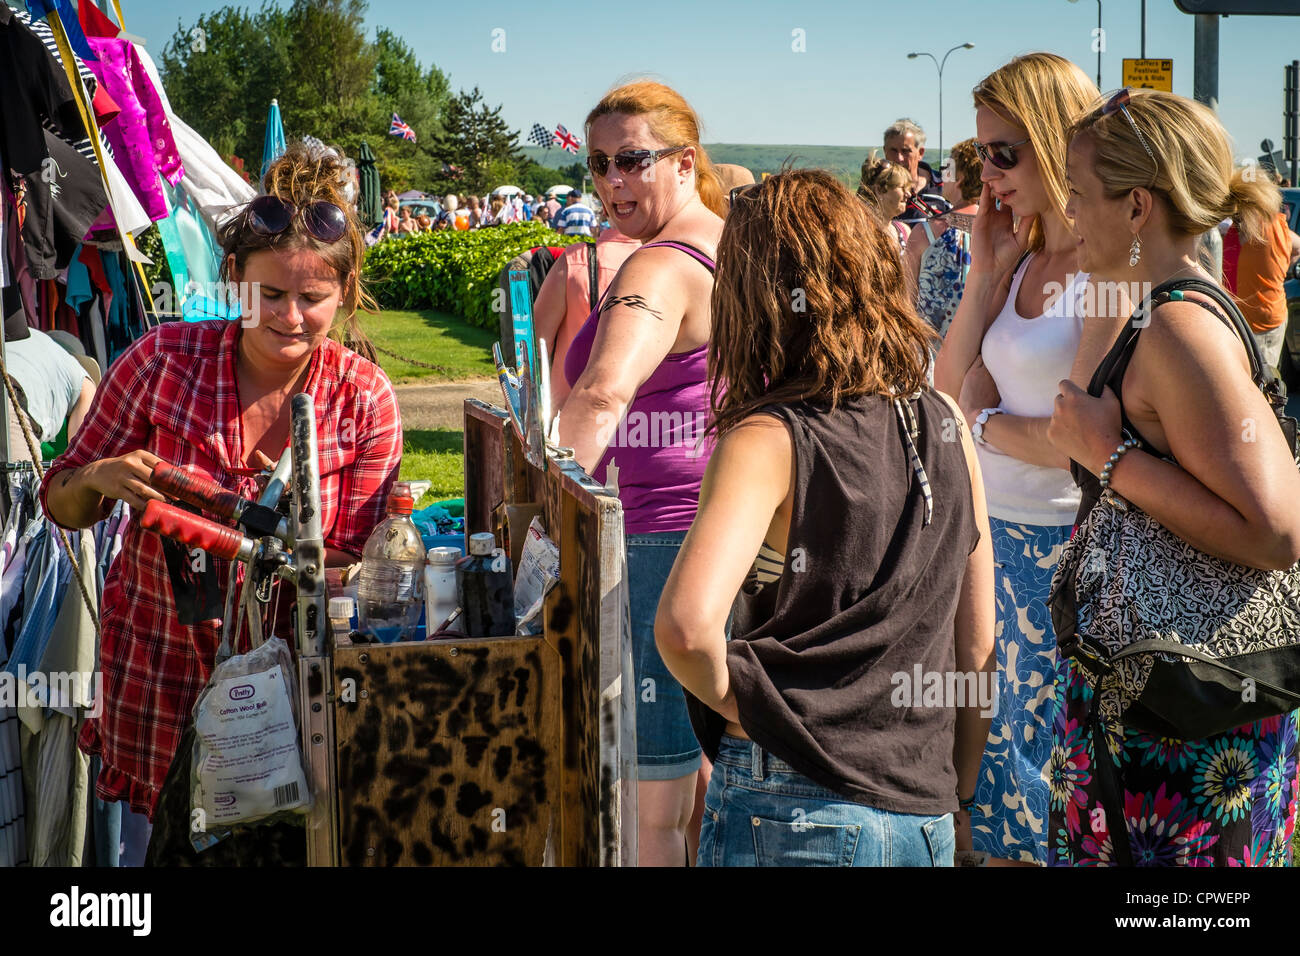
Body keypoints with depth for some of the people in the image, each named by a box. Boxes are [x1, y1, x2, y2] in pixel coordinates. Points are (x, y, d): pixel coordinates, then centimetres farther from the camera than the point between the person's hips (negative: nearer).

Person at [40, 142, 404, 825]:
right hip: (156, 660, 0)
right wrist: (101, 479, -25)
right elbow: (62, 504, -2)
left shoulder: (365, 399, -11)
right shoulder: (161, 359, -13)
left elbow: (357, 562, -7)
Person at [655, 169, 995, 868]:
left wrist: (732, 698, -10)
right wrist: (956, 796, 17)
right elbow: (976, 645, 7)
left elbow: (687, 626, -31)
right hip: (924, 817, 6)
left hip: (793, 818, -6)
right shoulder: (944, 422, 2)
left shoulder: (768, 441, -14)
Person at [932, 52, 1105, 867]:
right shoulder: (1020, 262, 8)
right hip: (999, 533, 8)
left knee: (1053, 770, 4)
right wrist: (987, 271, 0)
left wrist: (985, 424, -3)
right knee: (992, 739, 15)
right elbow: (950, 392, 6)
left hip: (1067, 546, -8)